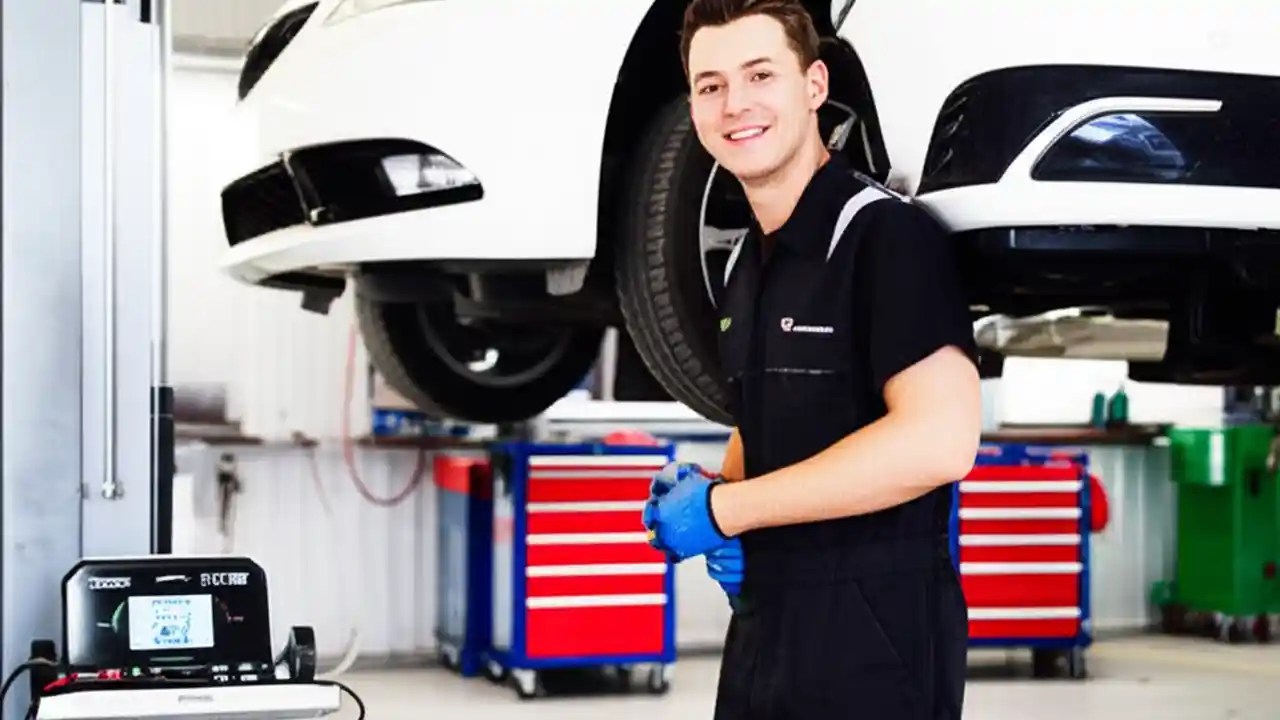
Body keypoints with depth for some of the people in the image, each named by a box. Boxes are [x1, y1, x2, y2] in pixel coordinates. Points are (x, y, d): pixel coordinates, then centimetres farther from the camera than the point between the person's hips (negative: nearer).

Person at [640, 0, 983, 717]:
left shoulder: (886, 232, -14)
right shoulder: (746, 265, 12)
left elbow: (939, 439, -25)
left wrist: (722, 508, -19)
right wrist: (708, 490, 1)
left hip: (876, 638, -8)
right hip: (762, 630, 8)